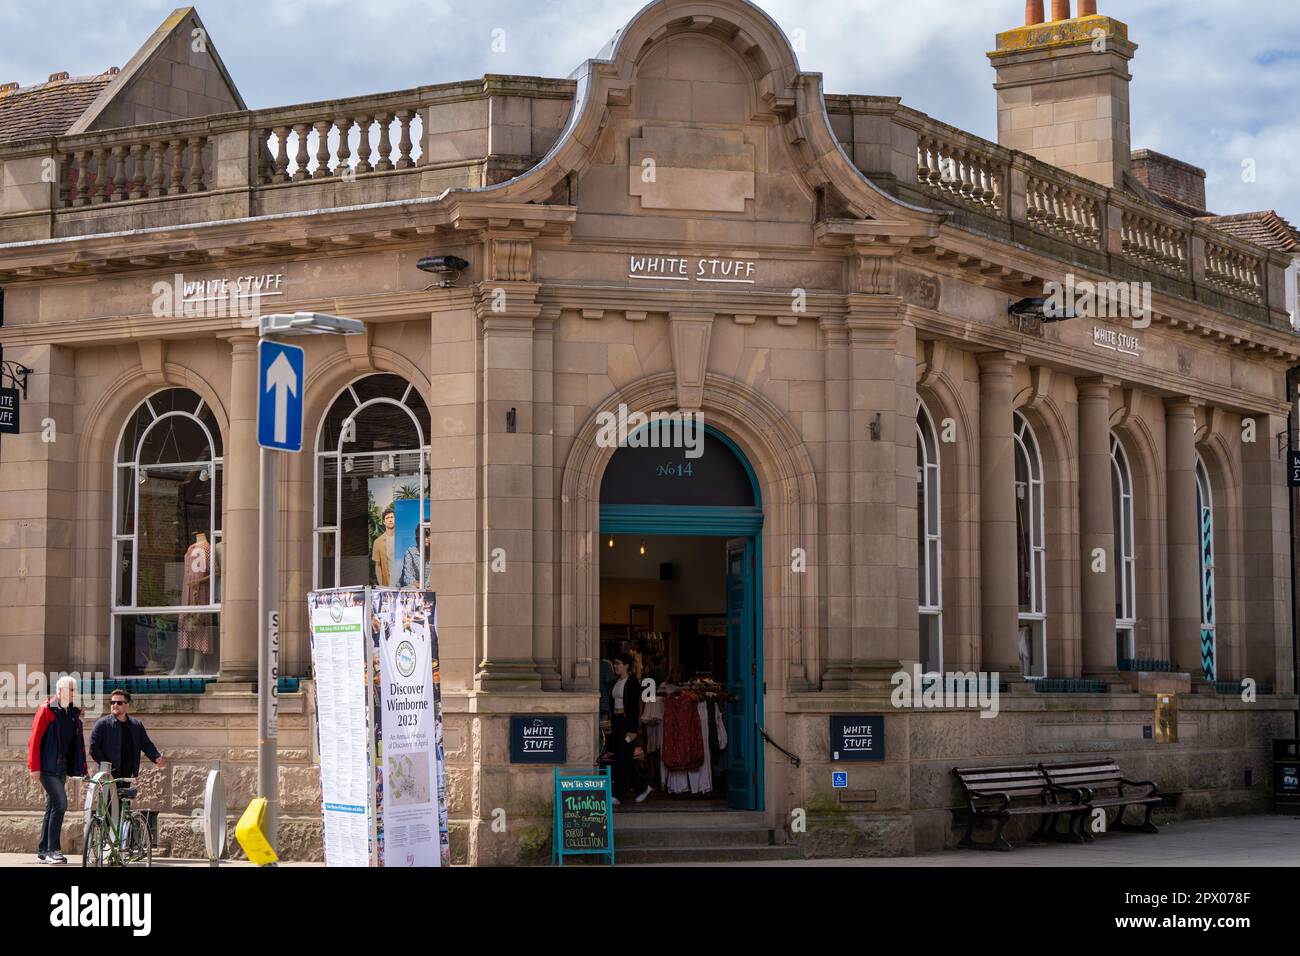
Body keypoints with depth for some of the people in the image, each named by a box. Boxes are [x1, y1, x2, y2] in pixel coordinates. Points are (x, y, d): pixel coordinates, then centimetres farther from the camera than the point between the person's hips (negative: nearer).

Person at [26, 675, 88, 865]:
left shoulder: (73, 713, 14)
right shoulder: (46, 710, -6)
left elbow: (78, 743, 17)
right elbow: (35, 740, -10)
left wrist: (82, 769, 11)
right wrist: (34, 767, -15)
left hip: (62, 768, 8)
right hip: (48, 768, -8)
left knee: (52, 807, 10)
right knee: (60, 804, -16)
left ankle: (43, 851, 16)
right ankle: (53, 849, -13)